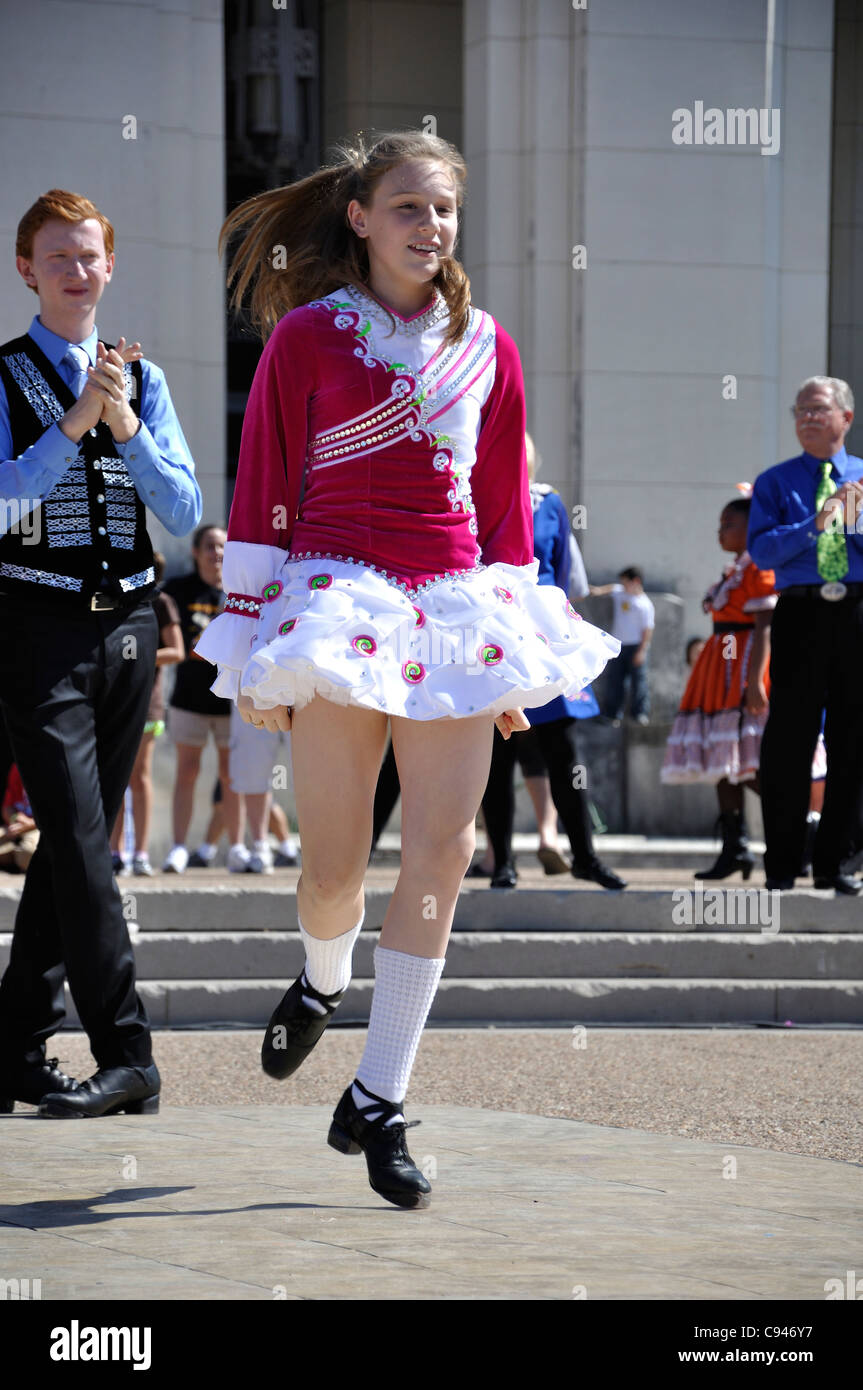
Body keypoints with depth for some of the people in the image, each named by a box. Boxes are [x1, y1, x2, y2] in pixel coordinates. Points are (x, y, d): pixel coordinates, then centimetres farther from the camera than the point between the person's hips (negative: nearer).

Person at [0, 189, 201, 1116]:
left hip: (127, 625, 5)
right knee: (78, 839, -13)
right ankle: (124, 1055, -14)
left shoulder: (141, 379, 13)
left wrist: (126, 427, -9)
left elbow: (184, 515, 5)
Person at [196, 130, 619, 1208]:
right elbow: (261, 497, 2)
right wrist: (254, 654, -3)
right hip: (338, 605, -3)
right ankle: (321, 980, 37)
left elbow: (505, 503, 16)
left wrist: (516, 636, 12)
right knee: (335, 860, -1)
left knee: (445, 848, -7)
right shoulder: (305, 339, 1)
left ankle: (376, 1101, -1)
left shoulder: (487, 348, 11)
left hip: (456, 610, 3)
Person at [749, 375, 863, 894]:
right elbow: (761, 550, -4)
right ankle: (782, 865, 4)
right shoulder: (776, 482, 10)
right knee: (789, 739, -2)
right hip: (802, 613, -1)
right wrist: (814, 524, -16)